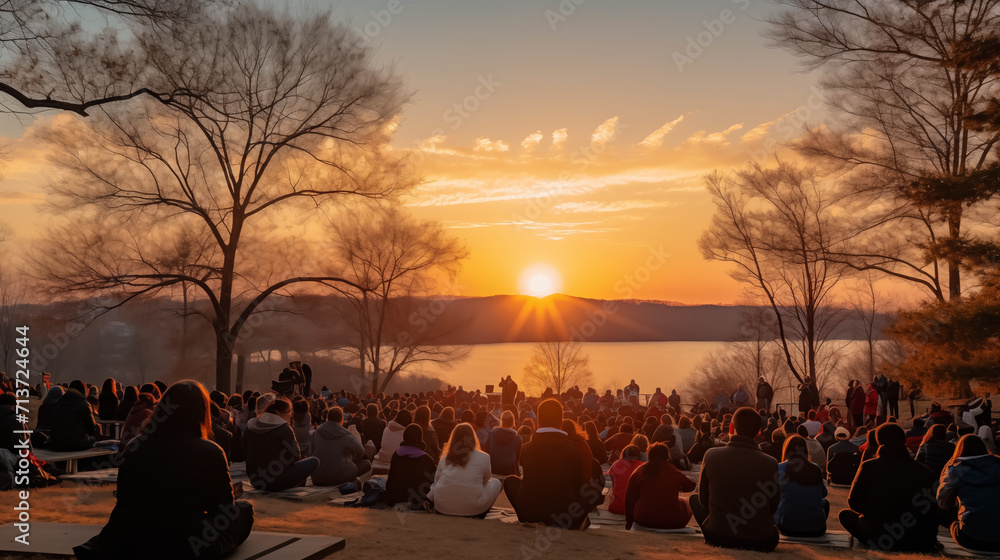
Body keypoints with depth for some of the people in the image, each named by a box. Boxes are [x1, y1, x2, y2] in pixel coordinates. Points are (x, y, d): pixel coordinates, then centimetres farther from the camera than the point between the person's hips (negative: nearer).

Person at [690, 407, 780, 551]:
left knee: (694, 498, 27)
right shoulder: (770, 463, -13)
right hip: (761, 542, 1)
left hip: (718, 537, -1)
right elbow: (773, 507, 2)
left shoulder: (711, 455, -10)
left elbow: (704, 500, 3)